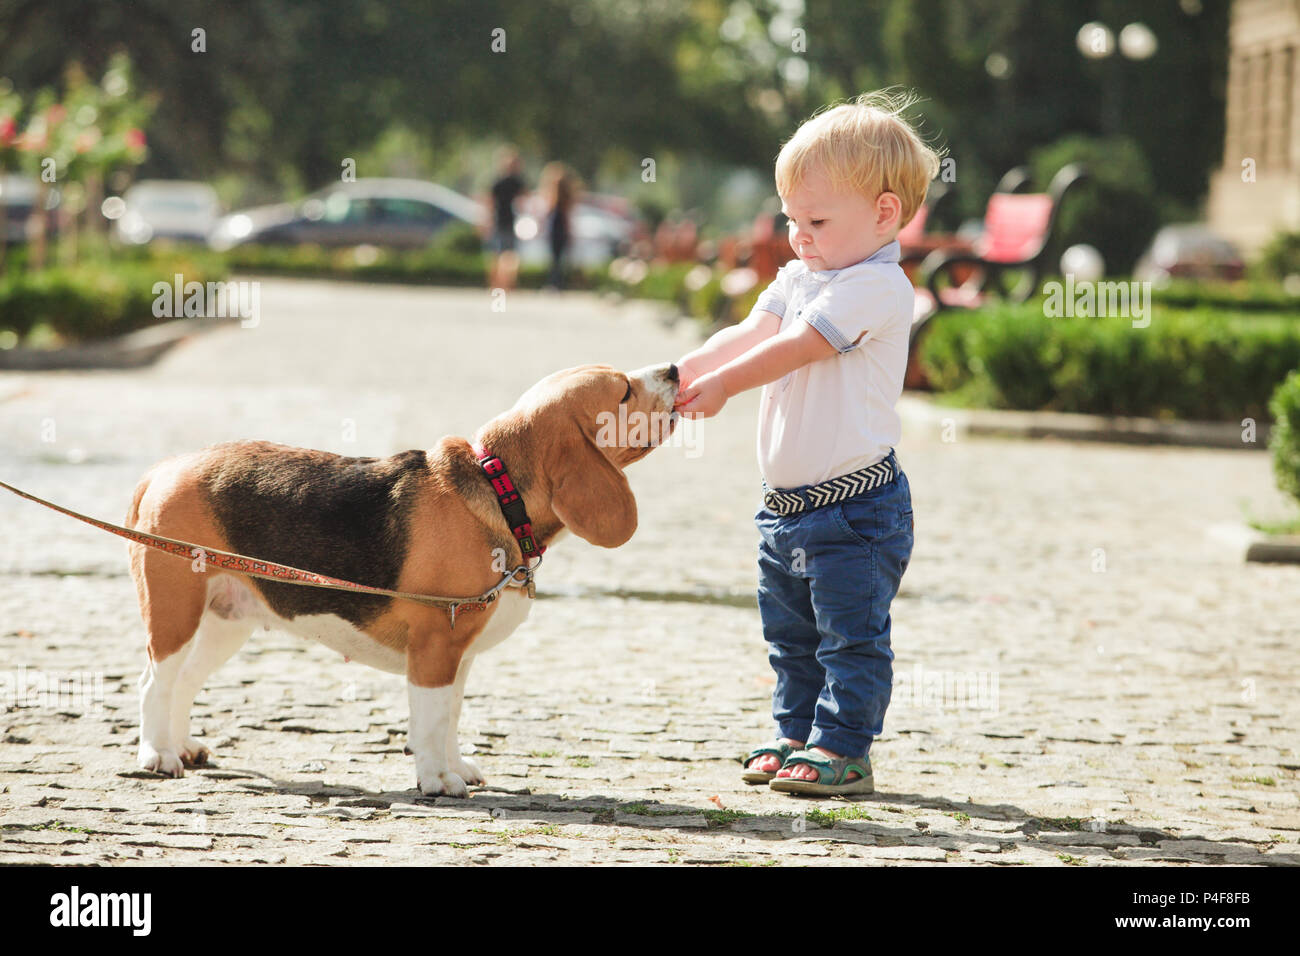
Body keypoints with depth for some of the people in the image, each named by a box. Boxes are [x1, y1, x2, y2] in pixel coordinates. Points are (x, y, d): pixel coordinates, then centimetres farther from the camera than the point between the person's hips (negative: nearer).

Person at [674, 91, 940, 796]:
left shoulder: (877, 286, -17)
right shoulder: (799, 277, 12)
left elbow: (796, 347, -23)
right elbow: (749, 334, 7)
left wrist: (721, 385, -24)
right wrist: (682, 373, -7)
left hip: (856, 505, -9)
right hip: (787, 500, 9)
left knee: (850, 632, -2)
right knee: (790, 632, 17)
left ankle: (843, 749, 2)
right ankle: (797, 733, 27)